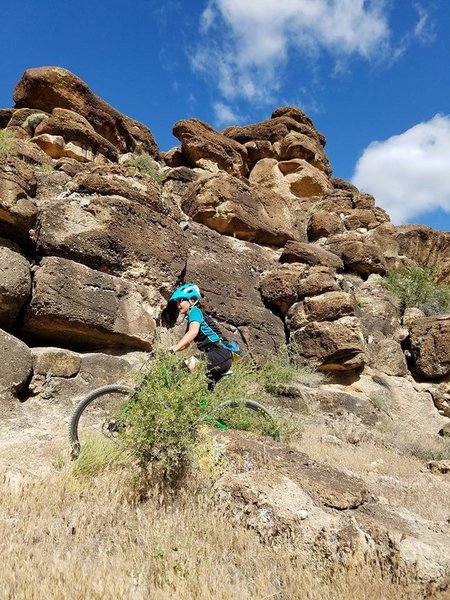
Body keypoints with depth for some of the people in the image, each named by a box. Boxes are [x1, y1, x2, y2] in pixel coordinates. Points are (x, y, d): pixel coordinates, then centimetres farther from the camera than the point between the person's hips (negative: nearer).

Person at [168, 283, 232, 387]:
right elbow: (186, 343, 25)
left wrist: (173, 348, -36)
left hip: (220, 353, -11)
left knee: (189, 365, -27)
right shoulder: (191, 317, 24)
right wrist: (169, 350, 15)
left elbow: (193, 332, -27)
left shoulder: (195, 311, -6)